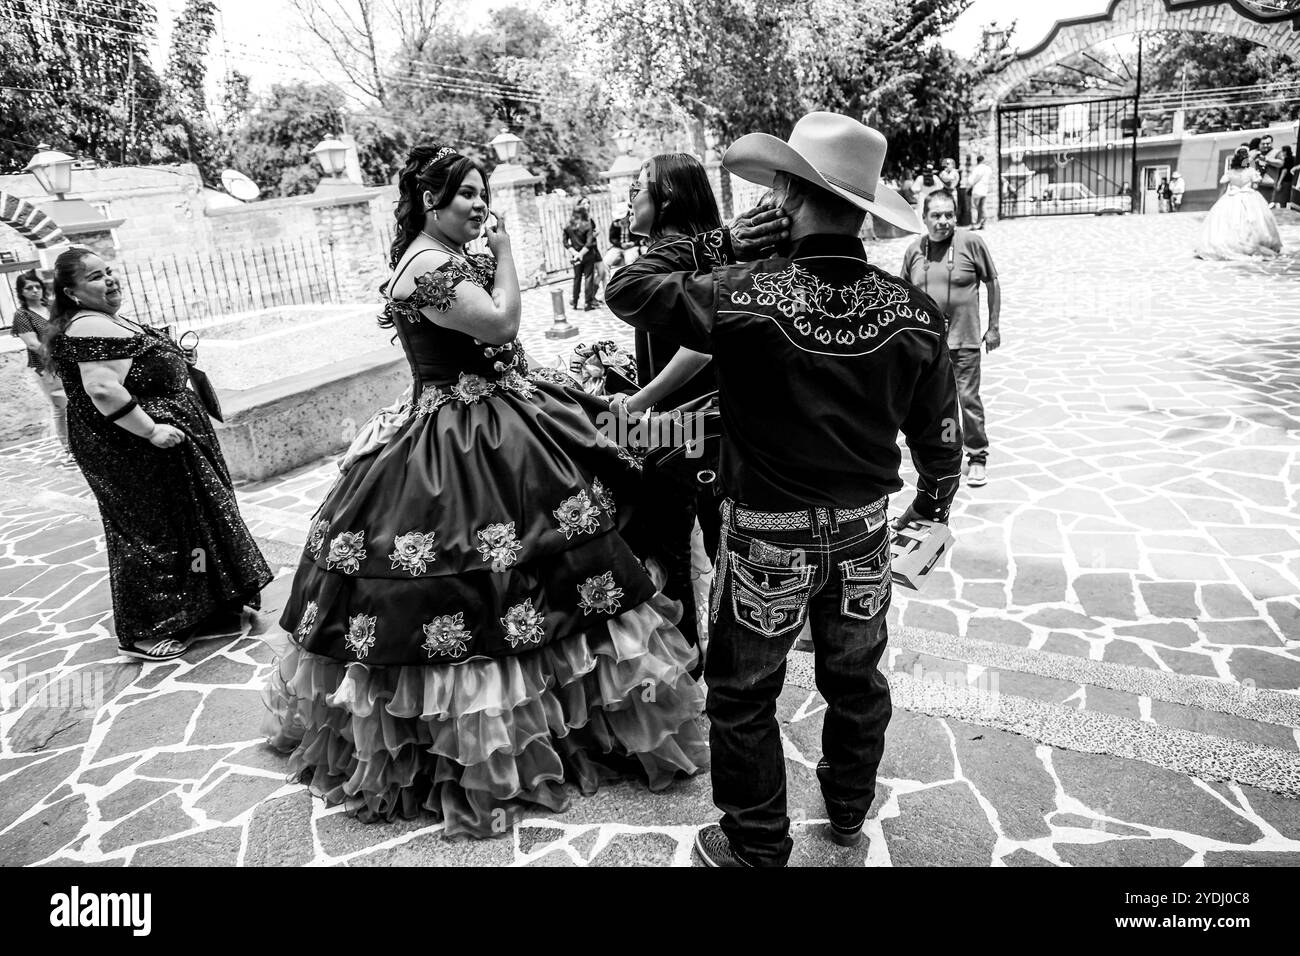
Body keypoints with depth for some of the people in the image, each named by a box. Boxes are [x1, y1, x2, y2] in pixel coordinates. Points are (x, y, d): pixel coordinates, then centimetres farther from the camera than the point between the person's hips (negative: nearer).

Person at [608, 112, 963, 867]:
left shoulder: (743, 296, -20)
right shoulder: (912, 311, -8)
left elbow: (627, 289, -7)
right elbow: (940, 432, 2)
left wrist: (722, 245, -6)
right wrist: (934, 504, 20)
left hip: (768, 535, -4)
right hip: (865, 528, 5)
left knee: (743, 695, 15)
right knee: (856, 679, 24)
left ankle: (757, 846, 32)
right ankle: (850, 811, 48)